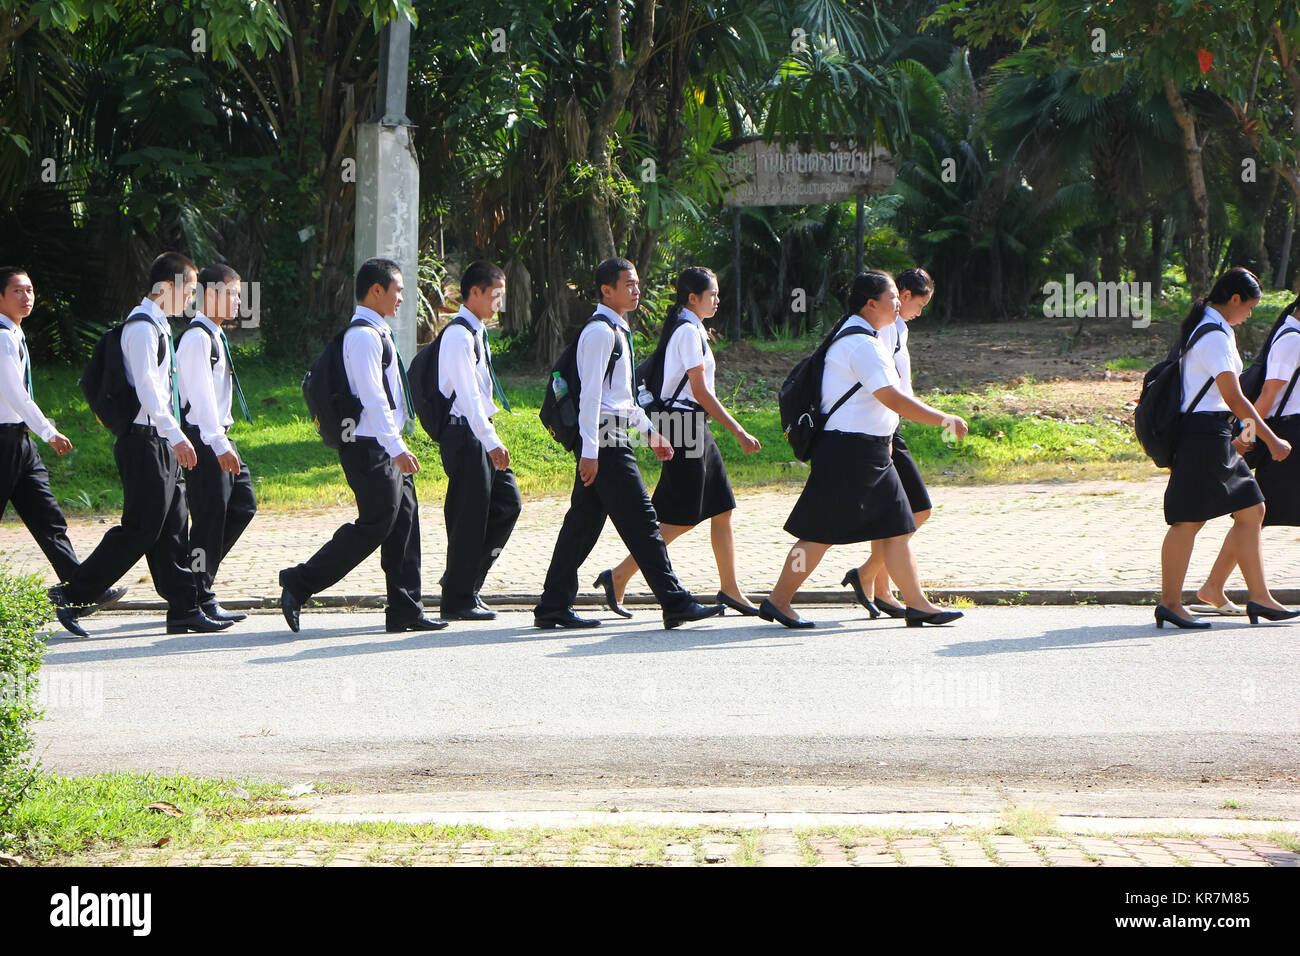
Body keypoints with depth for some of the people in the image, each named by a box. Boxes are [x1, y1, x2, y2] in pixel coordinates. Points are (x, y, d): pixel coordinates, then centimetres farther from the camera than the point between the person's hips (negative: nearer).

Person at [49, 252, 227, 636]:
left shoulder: (158, 326, 18)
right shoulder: (142, 326, -13)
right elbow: (146, 386, -23)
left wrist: (174, 437, 22)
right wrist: (176, 435, -28)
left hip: (161, 444, 10)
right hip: (144, 441, -10)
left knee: (173, 529, 7)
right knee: (141, 528, -10)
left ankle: (184, 610, 8)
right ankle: (72, 595, -4)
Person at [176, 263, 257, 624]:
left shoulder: (214, 336, 16)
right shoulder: (197, 337, -15)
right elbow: (201, 394, -23)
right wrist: (219, 445, -28)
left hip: (218, 437, 10)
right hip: (204, 439, -10)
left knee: (243, 503, 11)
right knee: (209, 516, -7)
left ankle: (199, 570, 19)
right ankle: (201, 599, -1)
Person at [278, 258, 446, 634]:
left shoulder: (377, 332, 17)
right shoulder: (363, 335, -15)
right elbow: (372, 398, -23)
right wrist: (396, 448, -27)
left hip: (386, 448, 10)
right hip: (370, 448, -10)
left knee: (404, 520, 8)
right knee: (375, 525, -11)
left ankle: (405, 610, 10)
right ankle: (299, 584, -5)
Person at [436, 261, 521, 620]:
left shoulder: (475, 333, 17)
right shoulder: (458, 335, -14)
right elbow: (468, 393, -23)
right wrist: (491, 441, -28)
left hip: (480, 433, 10)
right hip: (464, 433, -10)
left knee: (507, 502, 8)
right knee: (470, 516, -6)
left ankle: (465, 578, 16)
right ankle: (458, 601, 0)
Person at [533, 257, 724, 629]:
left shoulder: (616, 331, 20)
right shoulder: (600, 331, -12)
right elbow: (590, 394, -17)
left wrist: (650, 431, 25)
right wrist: (590, 451, -21)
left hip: (613, 439, 10)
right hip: (605, 440, -10)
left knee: (583, 522, 9)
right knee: (640, 522, -8)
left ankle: (554, 607, 11)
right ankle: (676, 604, -6)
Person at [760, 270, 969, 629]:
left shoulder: (852, 336, 15)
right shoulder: (862, 344, -18)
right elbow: (893, 400, -22)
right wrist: (944, 420, -15)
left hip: (871, 452, 11)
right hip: (849, 452, -11)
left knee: (896, 528, 7)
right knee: (822, 532, -4)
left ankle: (917, 604, 9)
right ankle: (778, 601, 3)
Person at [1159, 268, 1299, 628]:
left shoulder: (1205, 328, 16)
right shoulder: (1216, 337, -16)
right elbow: (1234, 398, -18)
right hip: (1206, 433, -11)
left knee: (1252, 511, 10)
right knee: (1189, 518, -6)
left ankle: (1260, 598, 11)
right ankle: (1170, 602, -2)